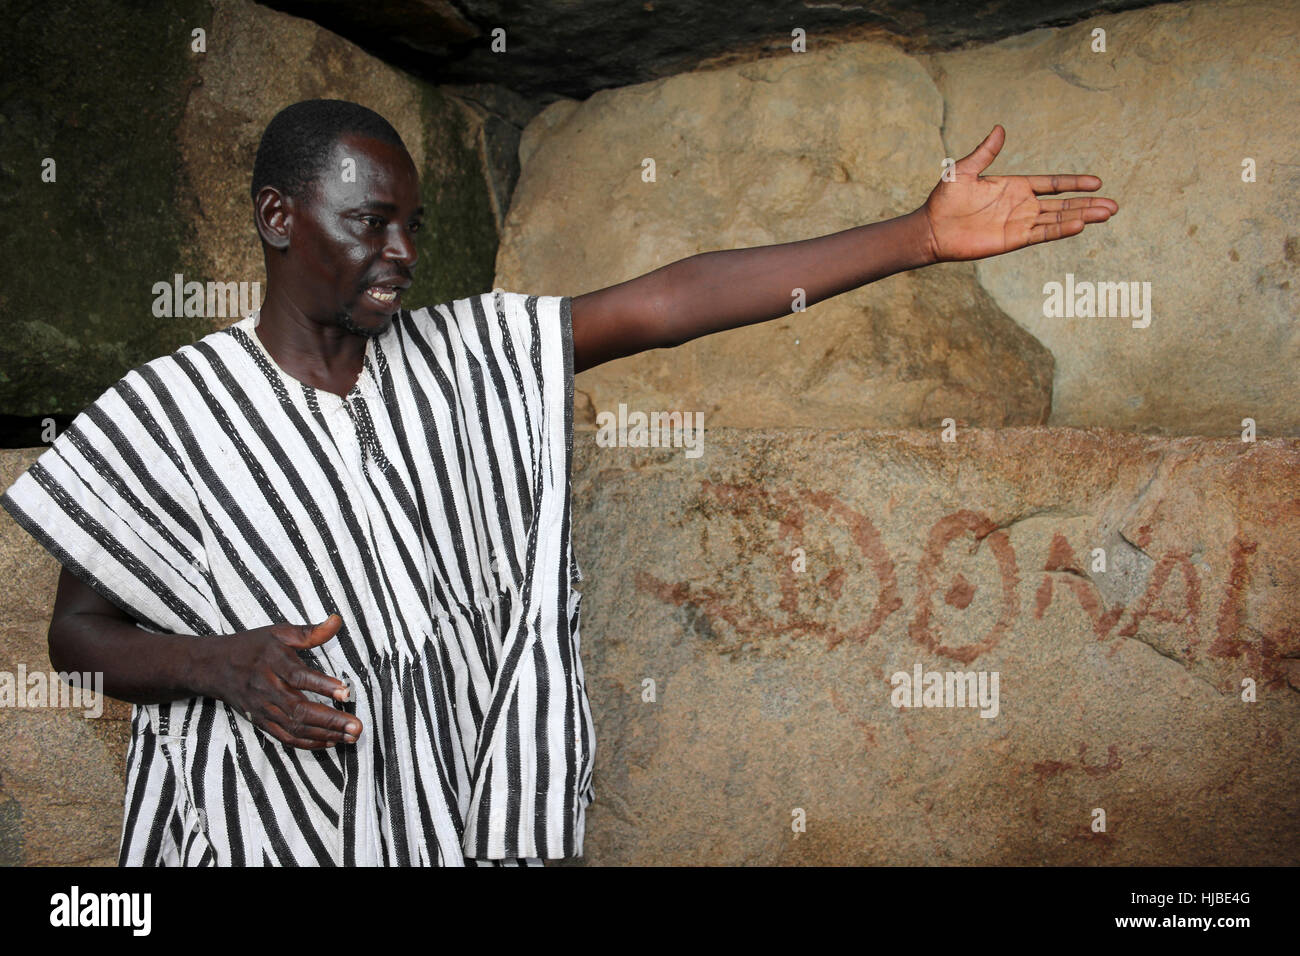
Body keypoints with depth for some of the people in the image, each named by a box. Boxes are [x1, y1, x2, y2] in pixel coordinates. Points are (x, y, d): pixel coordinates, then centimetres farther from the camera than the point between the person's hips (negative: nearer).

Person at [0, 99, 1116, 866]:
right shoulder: (170, 409, -7)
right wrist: (221, 665, -21)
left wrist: (924, 235, -14)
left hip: (451, 808, 3)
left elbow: (667, 301, -8)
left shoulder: (459, 352, 0)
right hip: (270, 819, -3)